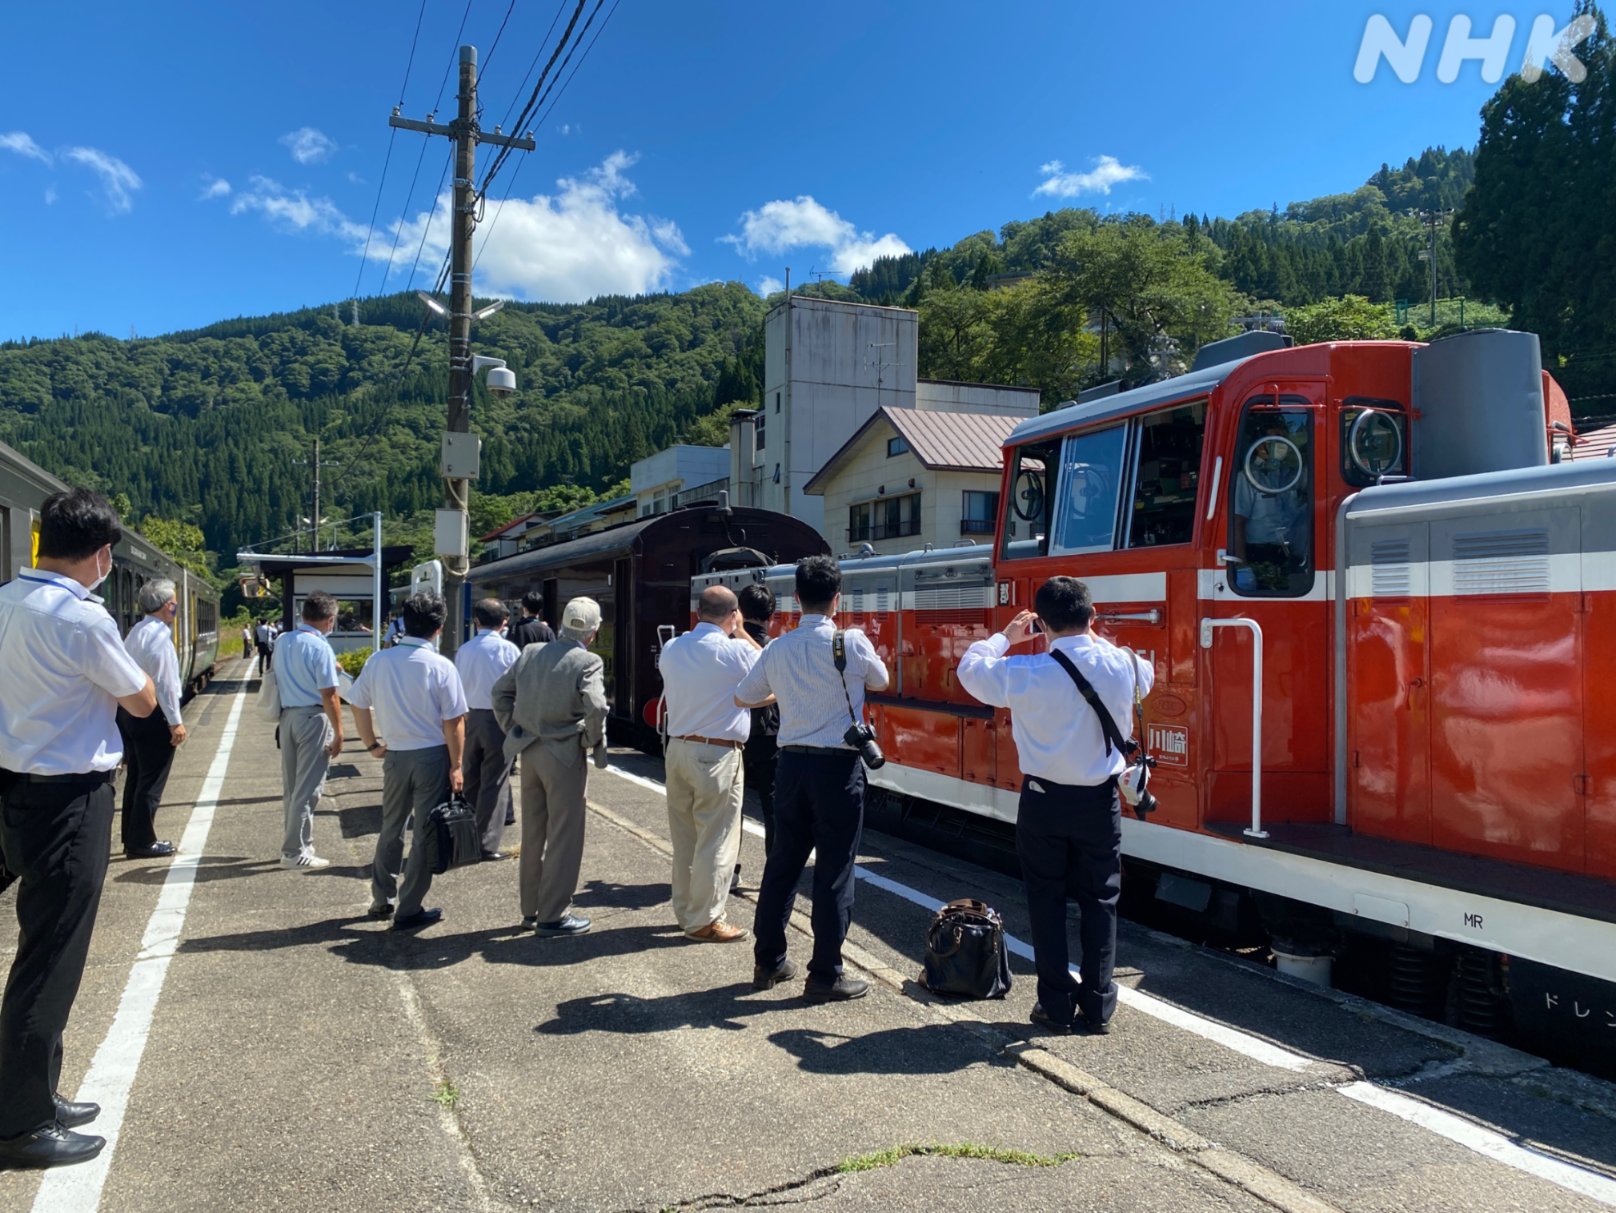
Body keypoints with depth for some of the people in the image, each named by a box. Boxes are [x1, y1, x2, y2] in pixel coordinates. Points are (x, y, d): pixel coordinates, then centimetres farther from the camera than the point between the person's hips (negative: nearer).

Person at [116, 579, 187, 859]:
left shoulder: (136, 631, 12)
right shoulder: (158, 635, -17)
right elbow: (164, 681, -20)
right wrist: (175, 721, -17)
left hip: (129, 710, 10)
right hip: (153, 713, -9)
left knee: (135, 777, 17)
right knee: (152, 781, 0)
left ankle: (131, 838, 26)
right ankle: (142, 842, 6)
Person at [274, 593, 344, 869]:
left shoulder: (284, 642, 6)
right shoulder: (320, 648, -16)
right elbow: (329, 696, -17)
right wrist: (338, 733, -10)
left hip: (287, 715, 7)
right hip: (313, 718, -7)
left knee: (291, 785, 16)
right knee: (307, 788, 0)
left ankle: (294, 842, 27)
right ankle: (296, 851, 3)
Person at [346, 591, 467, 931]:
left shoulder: (379, 661, -3)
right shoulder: (441, 666, -13)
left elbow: (358, 705, 6)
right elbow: (454, 722, -13)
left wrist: (372, 744, 19)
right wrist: (456, 766, -6)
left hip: (395, 756, 4)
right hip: (432, 756, -4)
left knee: (390, 829, 21)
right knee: (425, 834, 7)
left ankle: (381, 900, 31)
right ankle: (409, 911, 12)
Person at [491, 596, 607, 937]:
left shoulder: (531, 652, 5)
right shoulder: (587, 662, -14)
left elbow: (501, 691, 10)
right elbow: (595, 707, -26)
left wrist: (513, 729, 14)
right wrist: (594, 741, -9)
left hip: (530, 751, 7)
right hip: (564, 754, -6)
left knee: (533, 832, 16)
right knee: (564, 836, 4)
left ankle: (531, 908, 28)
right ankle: (553, 915, 10)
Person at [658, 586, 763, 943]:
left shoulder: (671, 649, 5)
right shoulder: (736, 651, -13)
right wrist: (741, 632, 11)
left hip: (678, 749, 7)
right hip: (718, 754, -6)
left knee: (683, 838, 15)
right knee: (716, 842, 3)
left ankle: (685, 911, 26)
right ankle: (704, 921, 8)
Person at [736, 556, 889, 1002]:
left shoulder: (778, 648, 3)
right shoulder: (852, 642, -10)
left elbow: (743, 698, 17)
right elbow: (879, 682, 10)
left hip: (792, 763, 5)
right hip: (838, 766, -5)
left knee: (782, 862, 15)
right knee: (834, 870, 2)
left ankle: (768, 962, 26)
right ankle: (825, 976, 9)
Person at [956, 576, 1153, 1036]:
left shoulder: (1025, 673, -18)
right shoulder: (1122, 665, -9)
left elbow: (970, 668, 0)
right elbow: (1146, 676, 17)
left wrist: (1005, 636, 14)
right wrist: (1096, 640, 20)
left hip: (1044, 802, -2)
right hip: (1101, 802, 2)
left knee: (1047, 902, 11)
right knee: (1100, 902, 13)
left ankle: (1056, 1005, 16)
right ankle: (1098, 1007, 18)